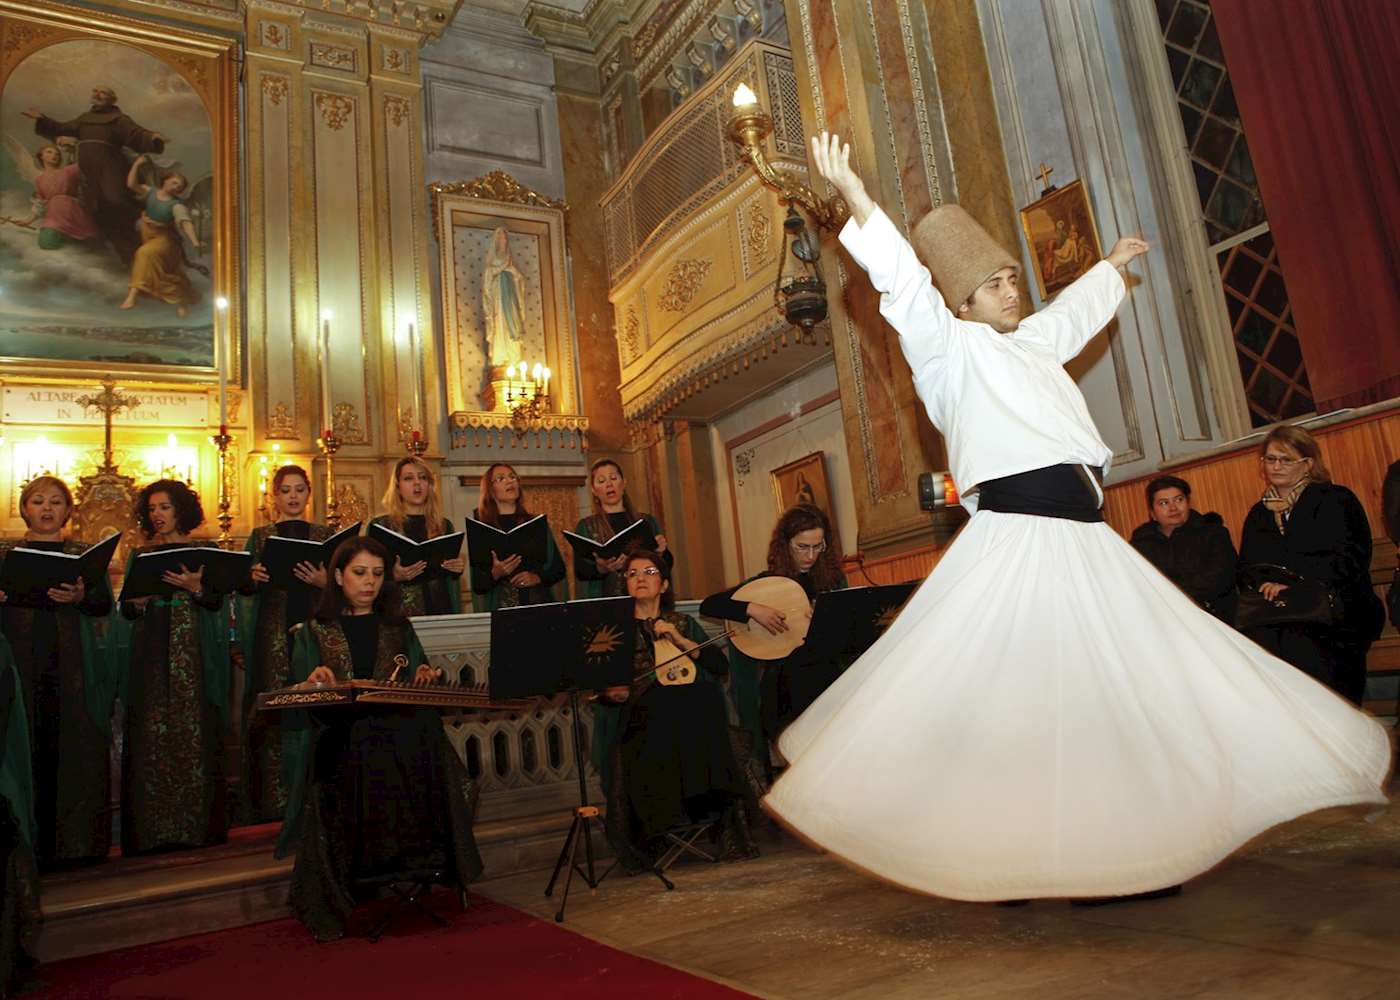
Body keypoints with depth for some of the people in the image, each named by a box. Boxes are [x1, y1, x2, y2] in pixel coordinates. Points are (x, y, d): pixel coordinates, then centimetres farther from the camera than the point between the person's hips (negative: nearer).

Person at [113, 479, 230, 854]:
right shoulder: (140, 555, 15)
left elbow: (217, 602, 0)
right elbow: (127, 609, 13)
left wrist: (196, 588, -19)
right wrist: (135, 602, -8)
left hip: (193, 654, -2)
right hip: (150, 657, 3)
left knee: (194, 733, -6)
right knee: (149, 737, -2)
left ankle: (197, 823, 2)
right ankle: (151, 828, 4)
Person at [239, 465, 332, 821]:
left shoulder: (325, 535, 12)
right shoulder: (260, 536, 12)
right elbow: (247, 591, 10)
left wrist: (323, 581, -12)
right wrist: (253, 578, -10)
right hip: (273, 635, 0)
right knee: (273, 711, -4)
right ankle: (273, 802, 3)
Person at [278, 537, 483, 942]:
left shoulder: (398, 628, 22)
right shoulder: (314, 632, 15)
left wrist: (429, 676, -5)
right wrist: (313, 682, -14)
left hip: (401, 738, 1)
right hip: (338, 743, -1)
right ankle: (328, 910, -21)